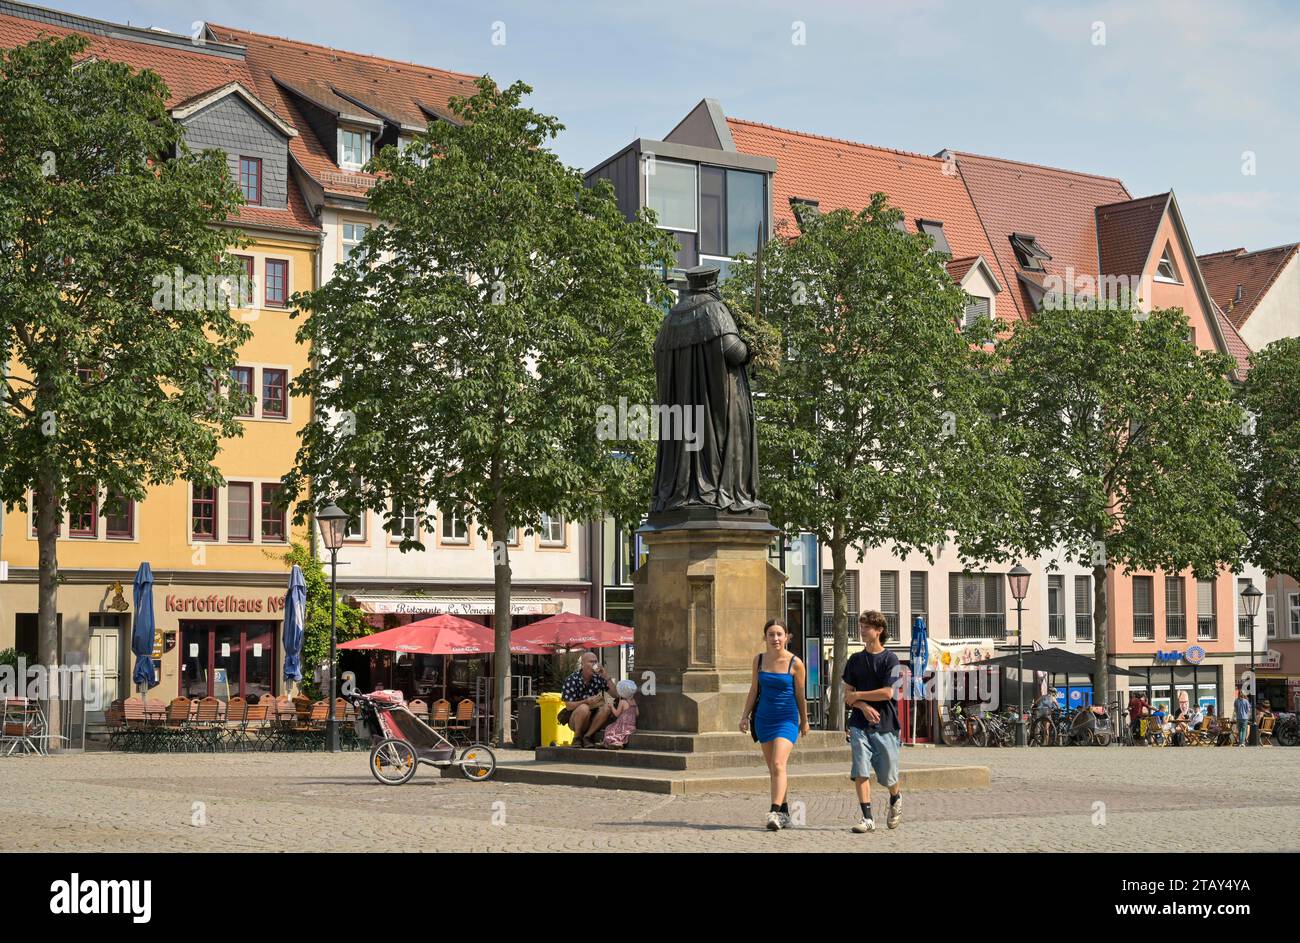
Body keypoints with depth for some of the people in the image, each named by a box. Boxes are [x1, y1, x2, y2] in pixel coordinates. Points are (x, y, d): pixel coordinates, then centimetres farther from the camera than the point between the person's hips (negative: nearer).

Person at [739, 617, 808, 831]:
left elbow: (800, 695, 1)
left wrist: (804, 721, 10)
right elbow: (754, 690, 11)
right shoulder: (759, 660, 3)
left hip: (787, 719, -5)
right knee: (773, 769, 10)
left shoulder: (795, 663, -8)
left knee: (778, 765, -20)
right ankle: (785, 813, 20)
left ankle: (775, 812, -24)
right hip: (764, 718, 5)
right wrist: (745, 716, 5)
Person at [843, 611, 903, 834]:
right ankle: (867, 818, -6)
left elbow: (887, 692, -11)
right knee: (860, 772, -10)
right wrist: (863, 706, -12)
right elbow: (847, 693, 7)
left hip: (885, 725, -3)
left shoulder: (890, 659, -3)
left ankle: (895, 800, 36)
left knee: (888, 776, 5)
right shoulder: (855, 660, 10)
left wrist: (857, 695, -4)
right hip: (860, 725, 3)